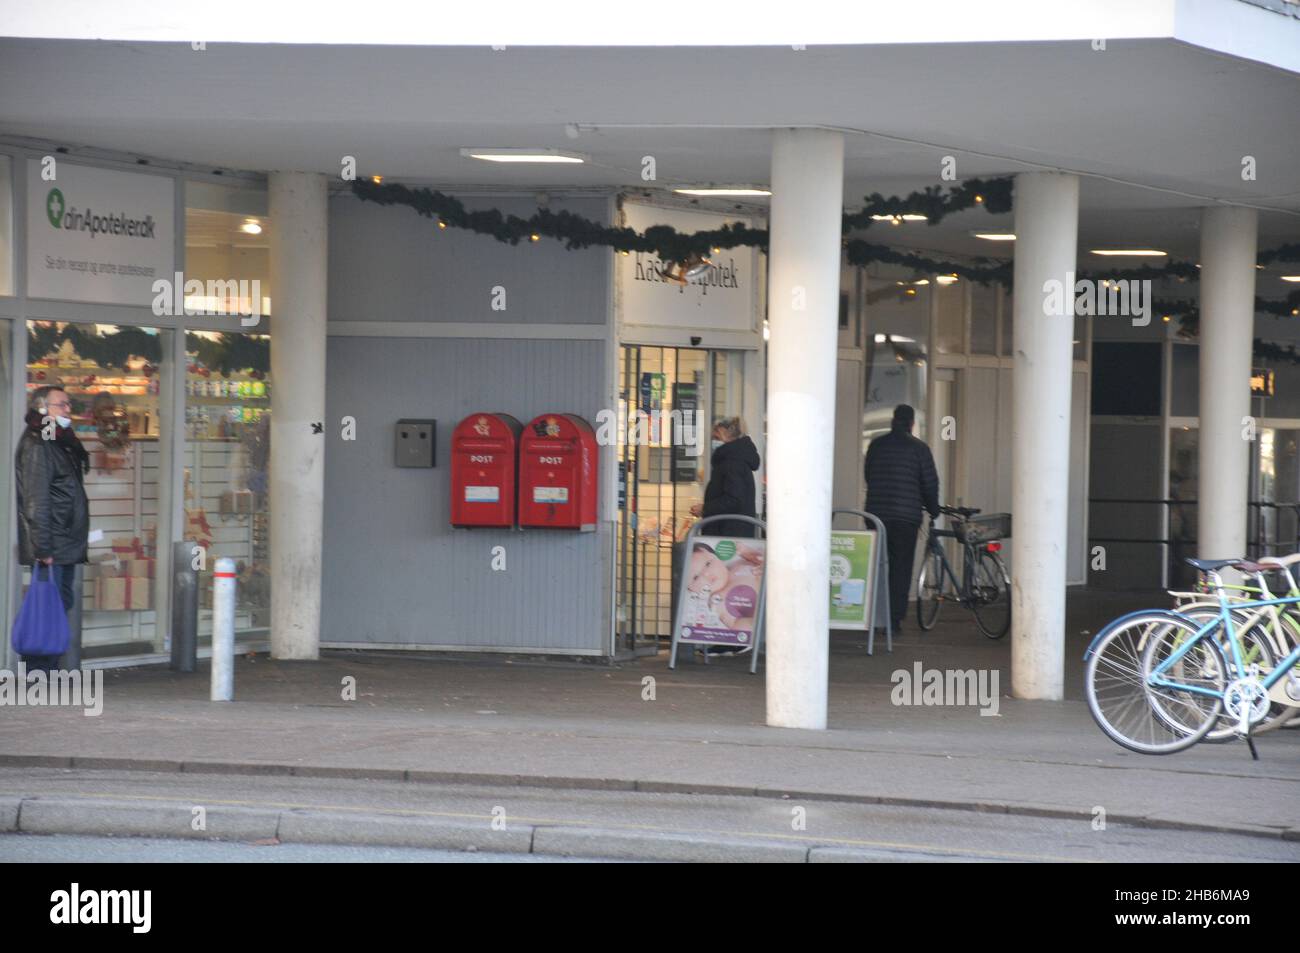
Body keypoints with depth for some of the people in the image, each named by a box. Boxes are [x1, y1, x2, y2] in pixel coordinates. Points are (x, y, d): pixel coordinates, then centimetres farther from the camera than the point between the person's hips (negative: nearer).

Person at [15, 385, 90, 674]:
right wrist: (43, 548, -21)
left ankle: (49, 670, 18)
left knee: (62, 604, 12)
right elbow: (36, 501, -18)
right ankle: (39, 673, -6)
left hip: (65, 549, 10)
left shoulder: (59, 444, 18)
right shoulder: (36, 446, -12)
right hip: (51, 551, -10)